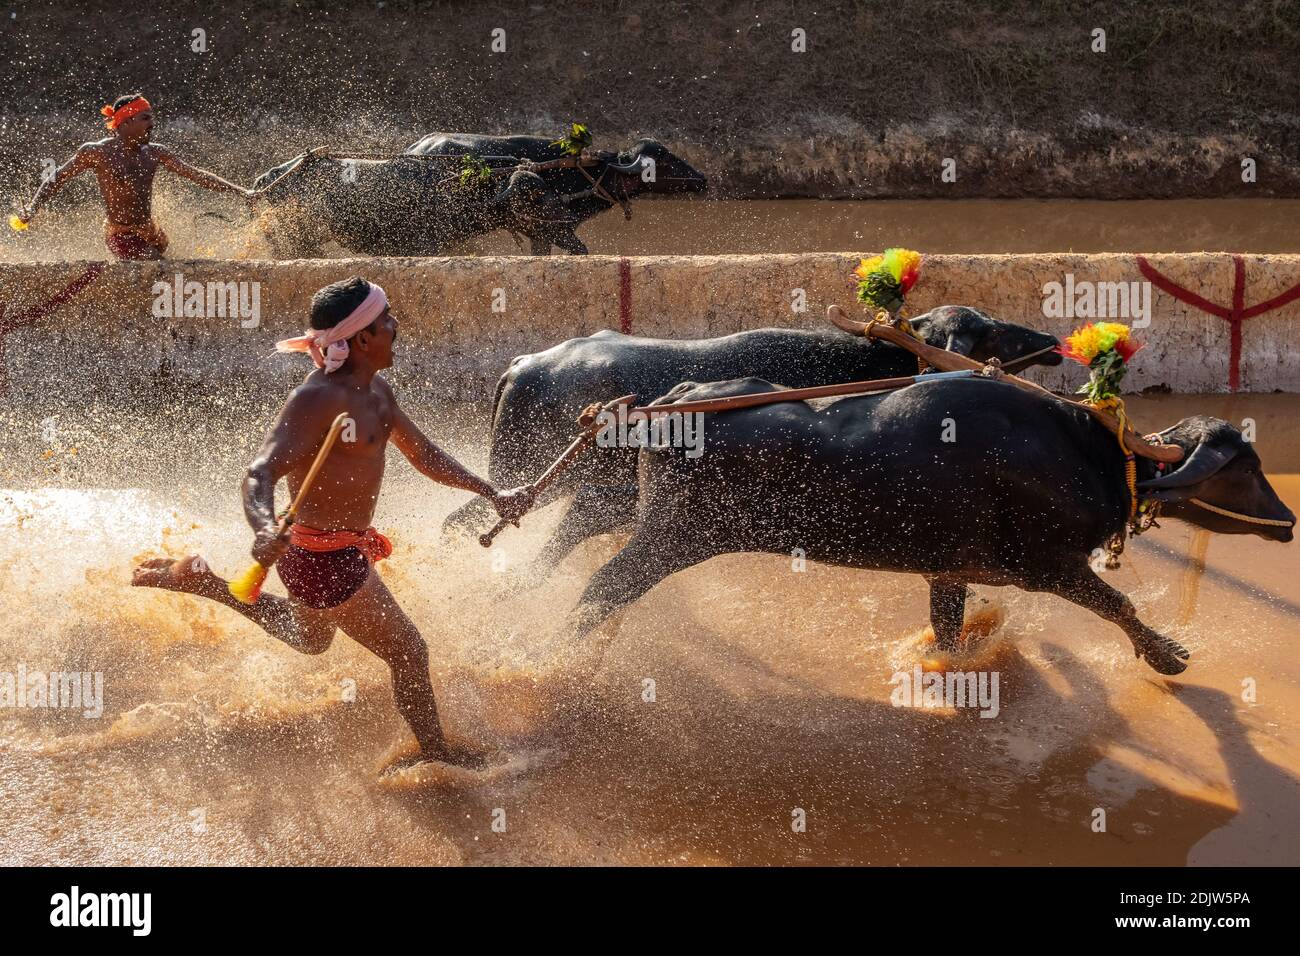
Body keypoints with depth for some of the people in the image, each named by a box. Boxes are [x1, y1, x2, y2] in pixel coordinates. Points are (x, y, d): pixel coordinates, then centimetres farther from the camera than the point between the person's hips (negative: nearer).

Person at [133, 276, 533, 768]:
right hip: (327, 560, -10)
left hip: (344, 548, 10)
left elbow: (423, 453, 15)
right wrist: (265, 529, -55)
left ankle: (199, 579, 33)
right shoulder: (318, 399, -27)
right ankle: (437, 757, 25)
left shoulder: (375, 390, 3)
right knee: (409, 653, 4)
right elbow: (260, 473, -35)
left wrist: (492, 495, 12)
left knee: (309, 638, 35)